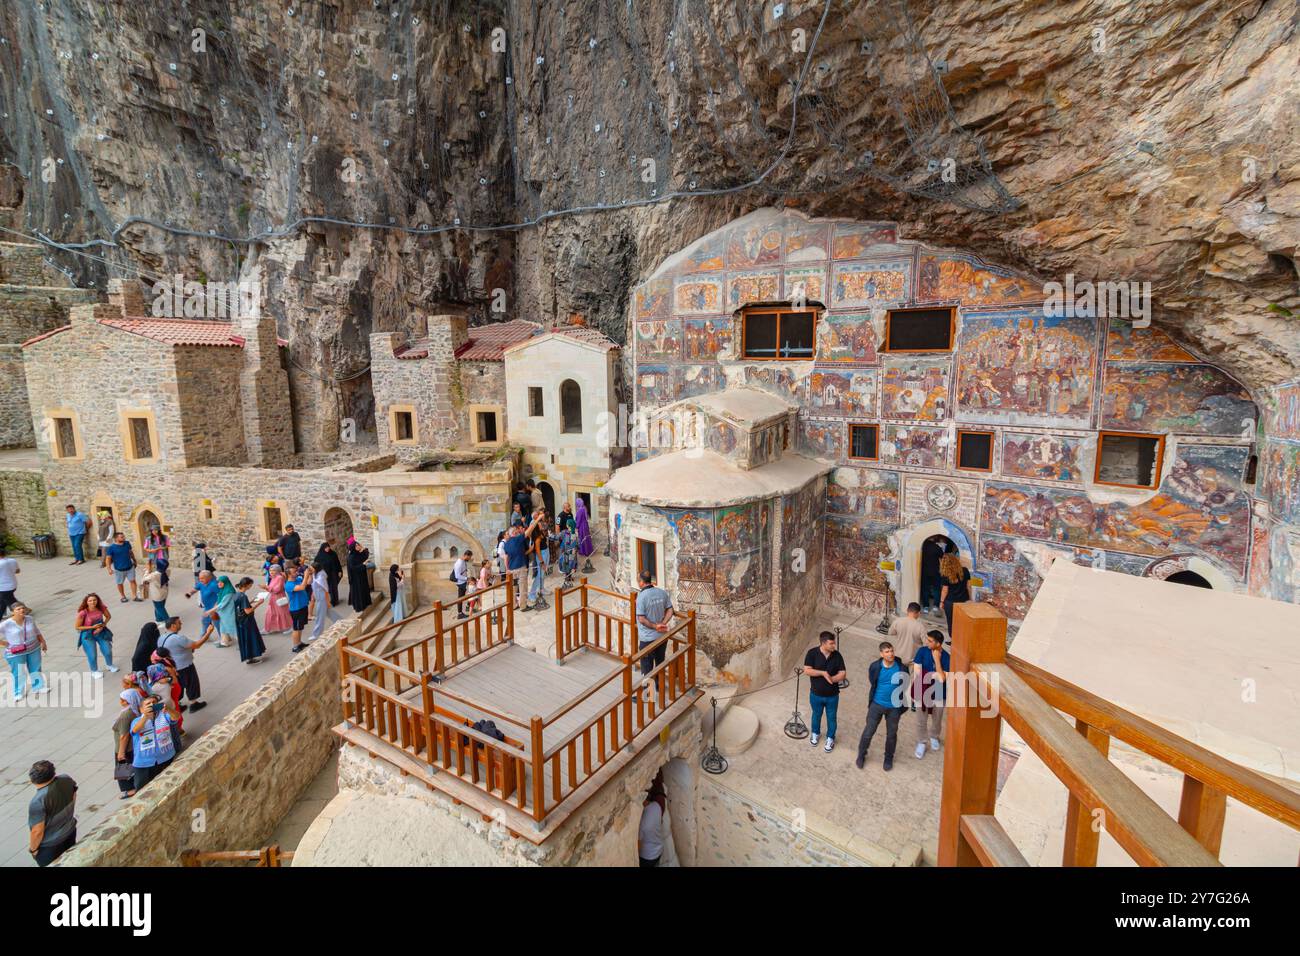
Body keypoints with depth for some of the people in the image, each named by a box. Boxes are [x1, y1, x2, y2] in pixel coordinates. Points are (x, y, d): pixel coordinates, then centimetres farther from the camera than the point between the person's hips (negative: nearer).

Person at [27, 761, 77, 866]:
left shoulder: (38, 801, -34)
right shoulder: (66, 779, -18)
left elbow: (37, 831, -24)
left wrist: (32, 849, -5)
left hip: (50, 846, -5)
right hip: (70, 831, 5)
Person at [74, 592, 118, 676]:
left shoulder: (101, 608, -17)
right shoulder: (83, 613, -26)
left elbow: (108, 616, 2)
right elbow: (77, 627, -16)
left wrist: (103, 625, -12)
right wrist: (92, 627, -22)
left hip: (101, 632, 3)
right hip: (88, 635, -3)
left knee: (108, 651, 8)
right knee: (92, 655, 3)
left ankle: (110, 666, 37)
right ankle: (94, 671, 30)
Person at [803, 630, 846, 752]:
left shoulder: (837, 655, -13)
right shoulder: (812, 653, -19)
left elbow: (843, 674, -12)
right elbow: (807, 670, -21)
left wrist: (832, 678, -29)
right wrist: (823, 673, -29)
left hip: (832, 695, 1)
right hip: (816, 694, -1)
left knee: (831, 718, 18)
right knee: (816, 715, 22)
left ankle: (830, 738, 41)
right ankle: (815, 733, 48)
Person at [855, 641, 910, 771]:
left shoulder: (901, 668, -16)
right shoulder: (875, 666, -15)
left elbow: (906, 685, 0)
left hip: (894, 707, 0)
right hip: (877, 704, 0)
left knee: (891, 734, 17)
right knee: (868, 732, 9)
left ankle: (888, 758, 40)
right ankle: (861, 755, 31)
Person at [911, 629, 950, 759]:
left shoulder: (946, 657, -20)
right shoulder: (922, 651, -14)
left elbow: (942, 679, -26)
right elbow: (916, 672, -12)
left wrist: (937, 659, -29)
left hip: (939, 695, 0)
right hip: (924, 693, 0)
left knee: (937, 720, 22)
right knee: (922, 720, 13)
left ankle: (934, 737, 50)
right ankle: (921, 743, 35)